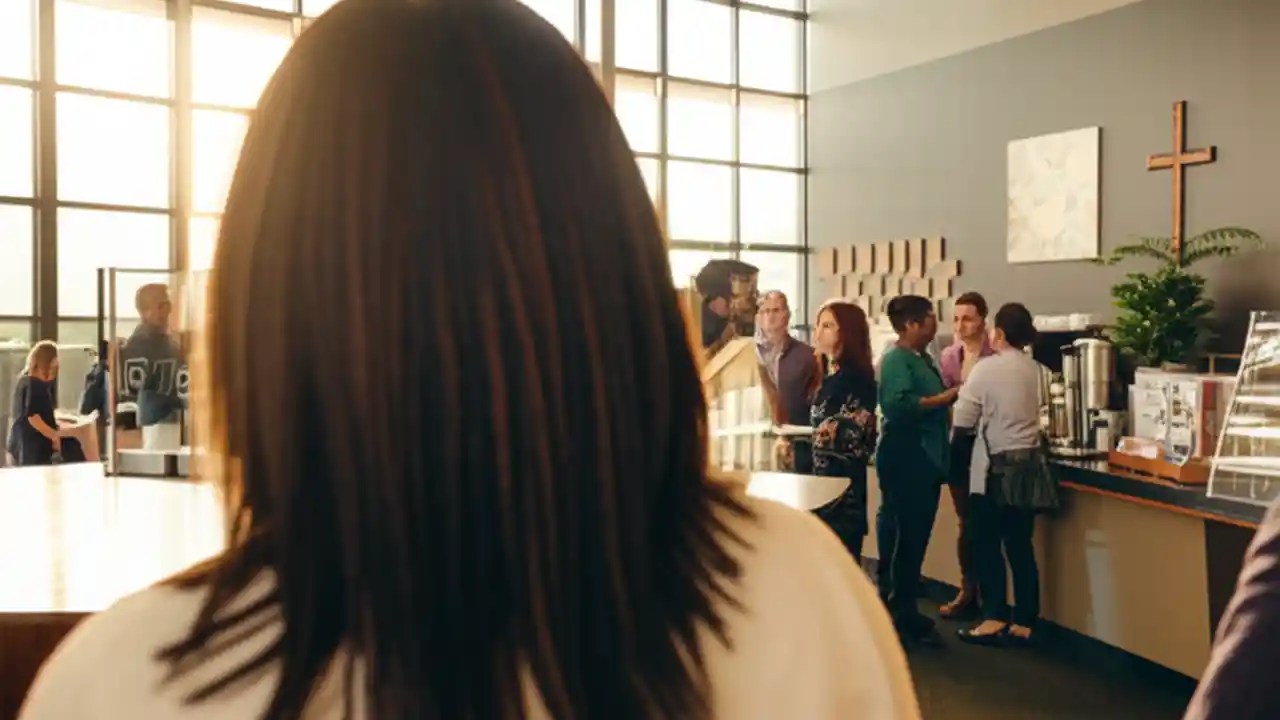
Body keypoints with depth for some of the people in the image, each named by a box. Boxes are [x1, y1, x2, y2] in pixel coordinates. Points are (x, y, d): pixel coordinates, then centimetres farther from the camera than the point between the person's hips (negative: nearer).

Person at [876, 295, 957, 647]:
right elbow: (899, 405, -26)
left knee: (916, 539, 14)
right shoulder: (896, 360, -13)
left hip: (925, 460, 10)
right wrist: (946, 397, -18)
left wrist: (952, 397, 7)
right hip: (904, 460, -10)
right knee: (900, 539, -4)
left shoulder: (923, 359, 17)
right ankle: (893, 617, 5)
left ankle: (906, 613, 24)